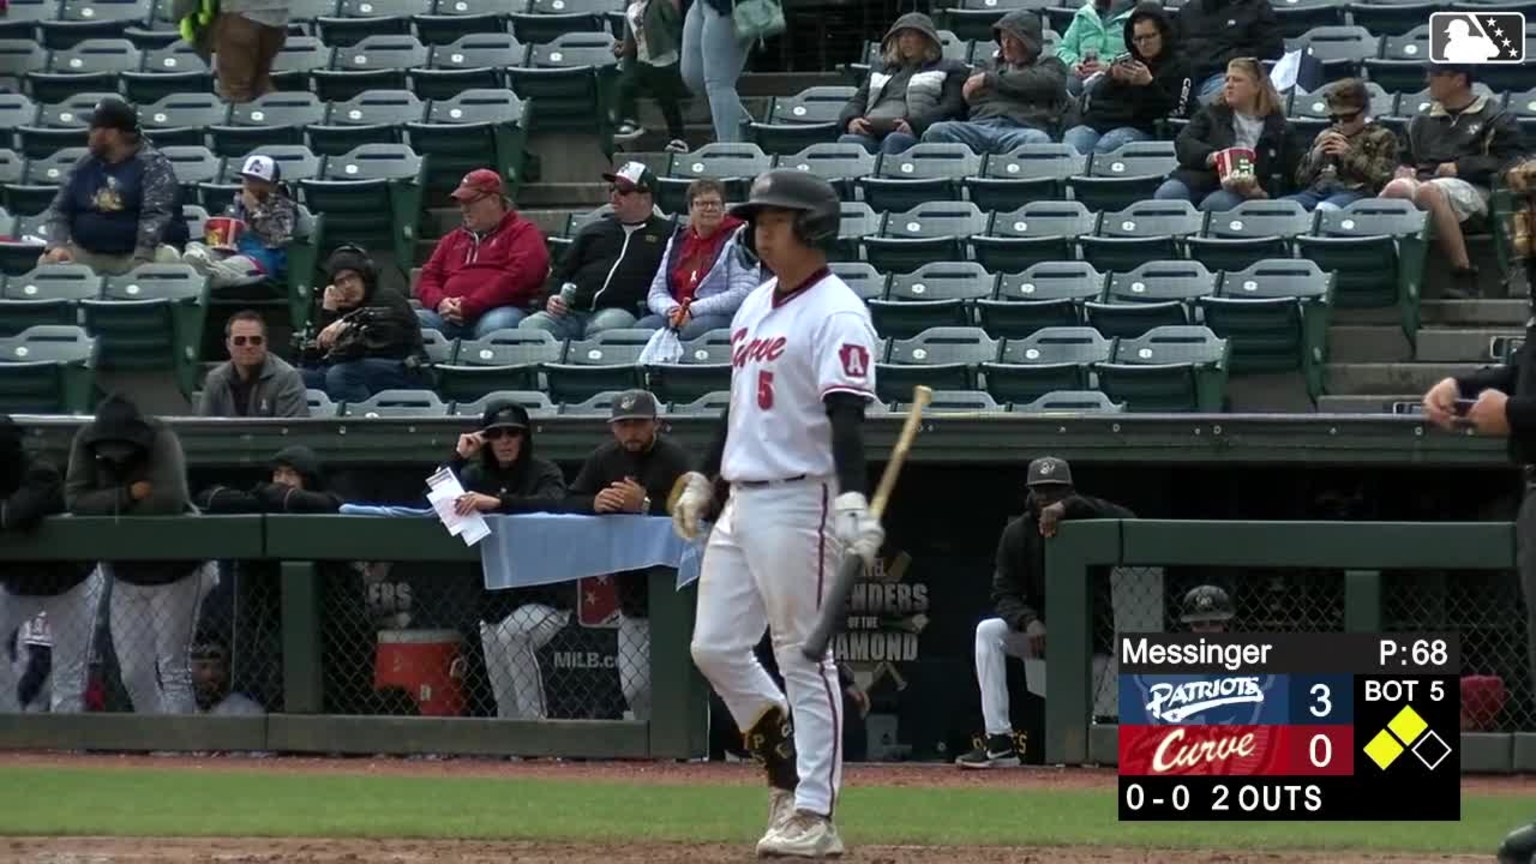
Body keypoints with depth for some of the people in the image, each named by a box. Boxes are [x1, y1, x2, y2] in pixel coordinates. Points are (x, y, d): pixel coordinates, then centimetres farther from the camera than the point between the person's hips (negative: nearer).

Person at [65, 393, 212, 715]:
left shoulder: (161, 438, -22)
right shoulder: (86, 440, -10)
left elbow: (169, 499, -34)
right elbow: (75, 499, -19)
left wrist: (112, 511, -20)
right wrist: (129, 495, -28)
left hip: (175, 570, -5)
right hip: (126, 576, 5)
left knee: (173, 670, -7)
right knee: (134, 675, 5)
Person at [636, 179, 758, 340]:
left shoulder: (738, 238, 4)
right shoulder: (677, 241, 20)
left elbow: (743, 293, -8)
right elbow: (656, 293, 17)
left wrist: (692, 310, -15)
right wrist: (671, 310, -9)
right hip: (676, 318, 5)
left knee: (691, 330, -39)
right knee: (642, 327, -26)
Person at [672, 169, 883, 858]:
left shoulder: (835, 313, -12)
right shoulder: (755, 306, 16)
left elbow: (845, 415, -22)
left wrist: (853, 501, -33)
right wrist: (702, 479, 25)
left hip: (798, 503, -9)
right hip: (741, 503, 9)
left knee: (805, 659, -6)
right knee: (715, 648, 8)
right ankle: (787, 767, 24)